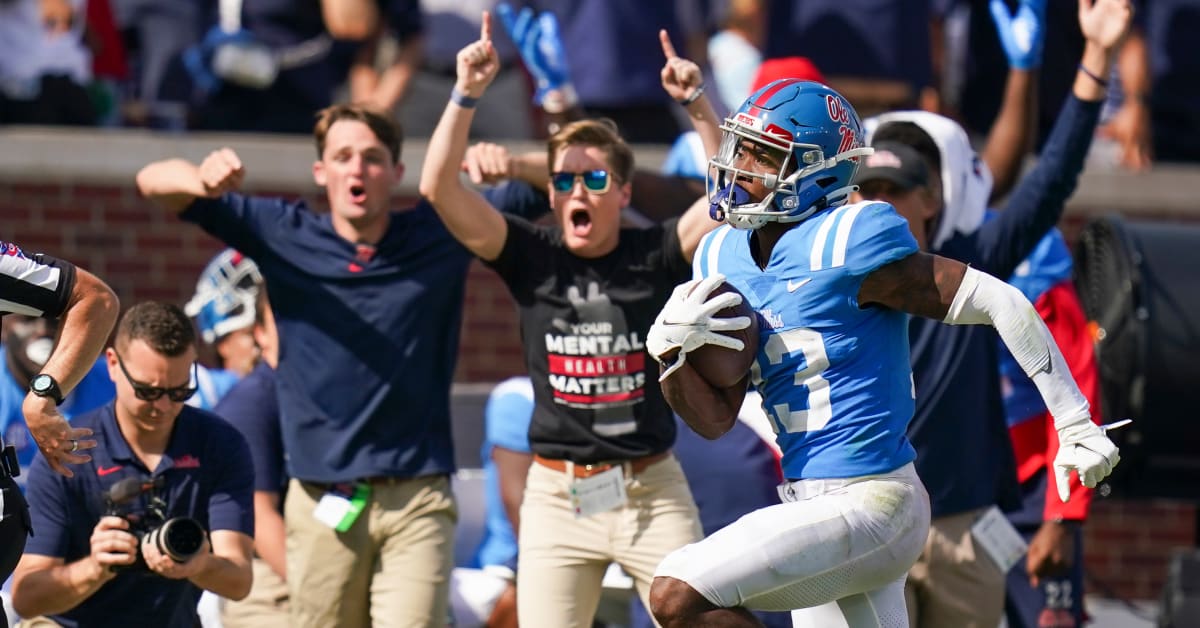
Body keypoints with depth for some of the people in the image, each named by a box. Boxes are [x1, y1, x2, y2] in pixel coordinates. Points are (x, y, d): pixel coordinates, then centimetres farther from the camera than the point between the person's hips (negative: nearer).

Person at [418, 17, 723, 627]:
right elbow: (438, 187, -7)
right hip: (556, 495, 1)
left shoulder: (655, 255, 1)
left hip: (652, 491, -1)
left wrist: (696, 103, -19)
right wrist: (466, 94, -15)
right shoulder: (532, 258, 1)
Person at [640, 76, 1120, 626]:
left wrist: (1076, 424, -9)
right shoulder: (724, 258, 9)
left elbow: (999, 303, -12)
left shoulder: (846, 245, -15)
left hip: (866, 507, -9)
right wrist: (671, 352, -10)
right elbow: (715, 419, 11)